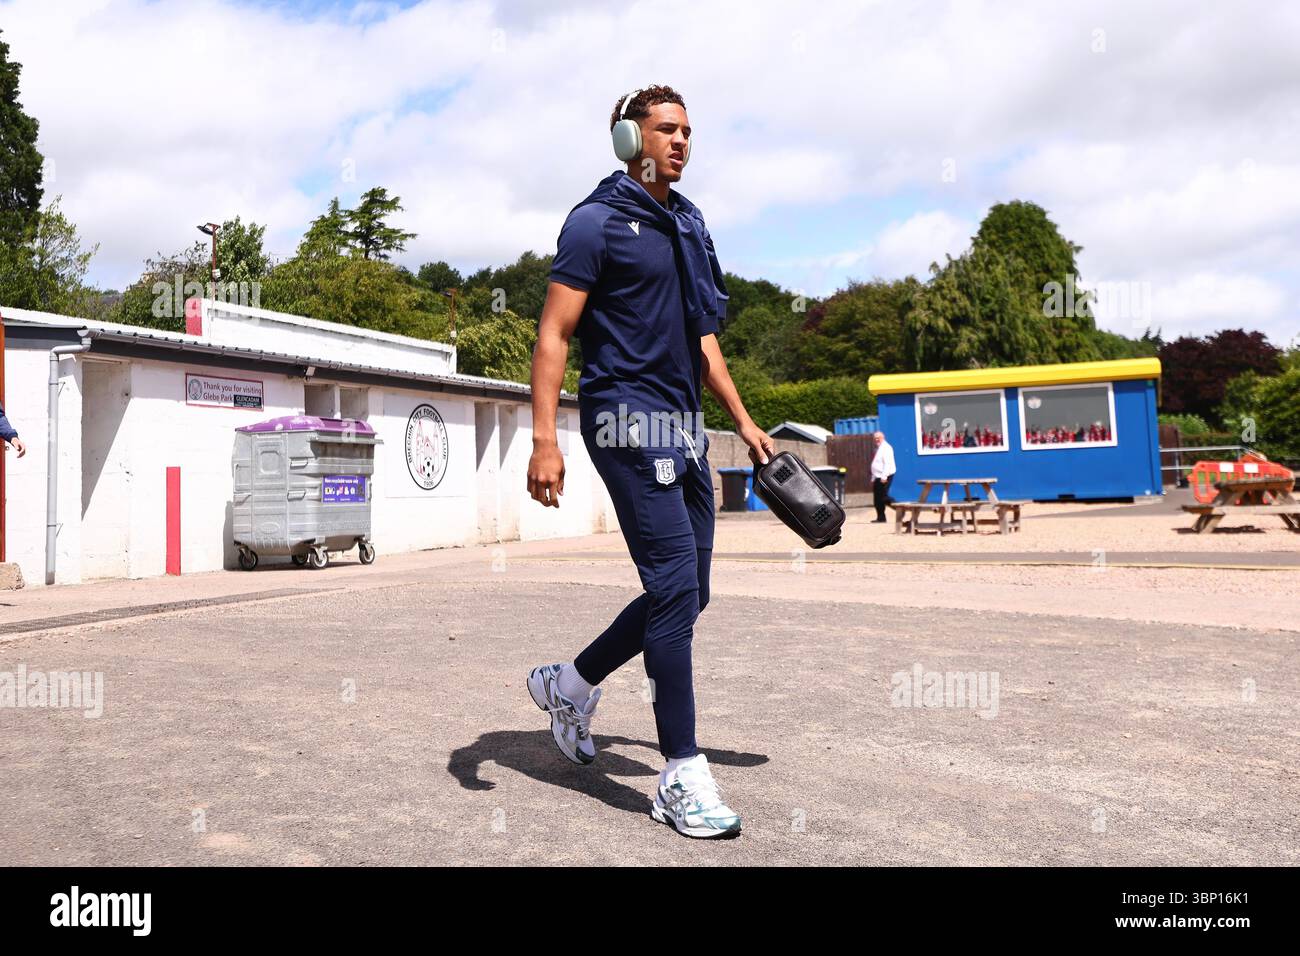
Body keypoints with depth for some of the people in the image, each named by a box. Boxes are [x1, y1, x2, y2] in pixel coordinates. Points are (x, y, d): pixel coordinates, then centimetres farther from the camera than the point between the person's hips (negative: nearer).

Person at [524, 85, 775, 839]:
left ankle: (571, 685, 30)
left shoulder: (691, 227, 20)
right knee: (675, 588, -12)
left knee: (687, 596, 10)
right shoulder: (597, 221, -3)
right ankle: (683, 778, -2)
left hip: (685, 429, 8)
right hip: (629, 420, -8)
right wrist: (544, 439, -19)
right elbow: (554, 335, -9)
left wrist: (744, 421, 18)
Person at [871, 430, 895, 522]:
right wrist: (873, 478, 19)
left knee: (883, 497, -13)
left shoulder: (886, 447, -10)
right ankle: (880, 518, 15)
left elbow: (887, 463, -20)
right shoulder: (878, 449, 18)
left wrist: (884, 477, -25)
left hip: (884, 477, -9)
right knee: (877, 499, 10)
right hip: (877, 477, 9)